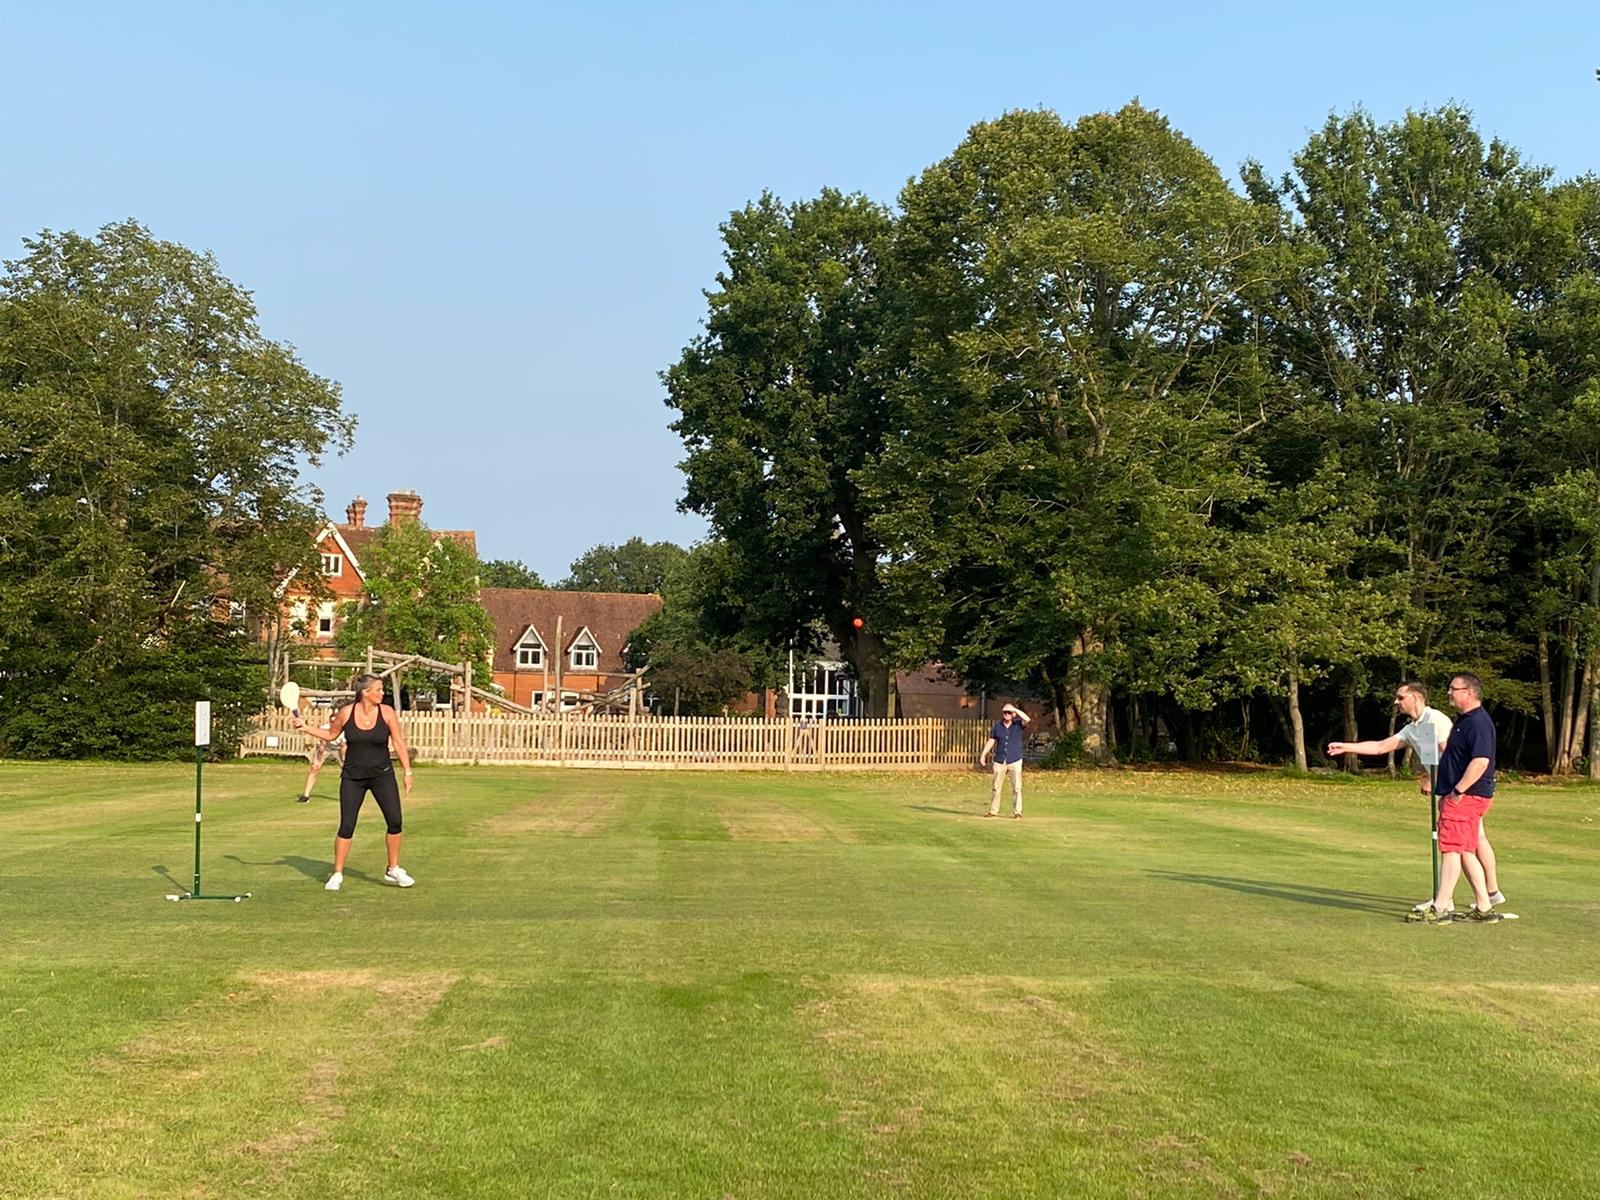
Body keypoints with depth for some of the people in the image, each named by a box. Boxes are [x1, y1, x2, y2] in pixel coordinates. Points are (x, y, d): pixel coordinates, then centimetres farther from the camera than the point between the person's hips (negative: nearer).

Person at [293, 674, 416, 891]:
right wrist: (306, 728, 2)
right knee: (346, 826, -4)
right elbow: (331, 735, 12)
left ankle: (393, 870, 11)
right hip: (353, 777, 0)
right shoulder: (346, 713, -6)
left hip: (382, 775, 0)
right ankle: (337, 875, 10)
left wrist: (407, 772, -4)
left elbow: (399, 743, -1)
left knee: (395, 821, -7)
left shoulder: (387, 712, -7)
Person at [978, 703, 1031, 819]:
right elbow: (991, 740, 10)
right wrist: (983, 754, 6)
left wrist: (1015, 709, -21)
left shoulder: (1018, 724, -2)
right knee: (996, 787, 7)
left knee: (1017, 787, -5)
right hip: (1000, 761, 3)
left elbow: (1027, 719, -23)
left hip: (1015, 761, -2)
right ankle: (993, 811, 16)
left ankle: (1017, 812, -1)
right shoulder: (997, 725, 5)